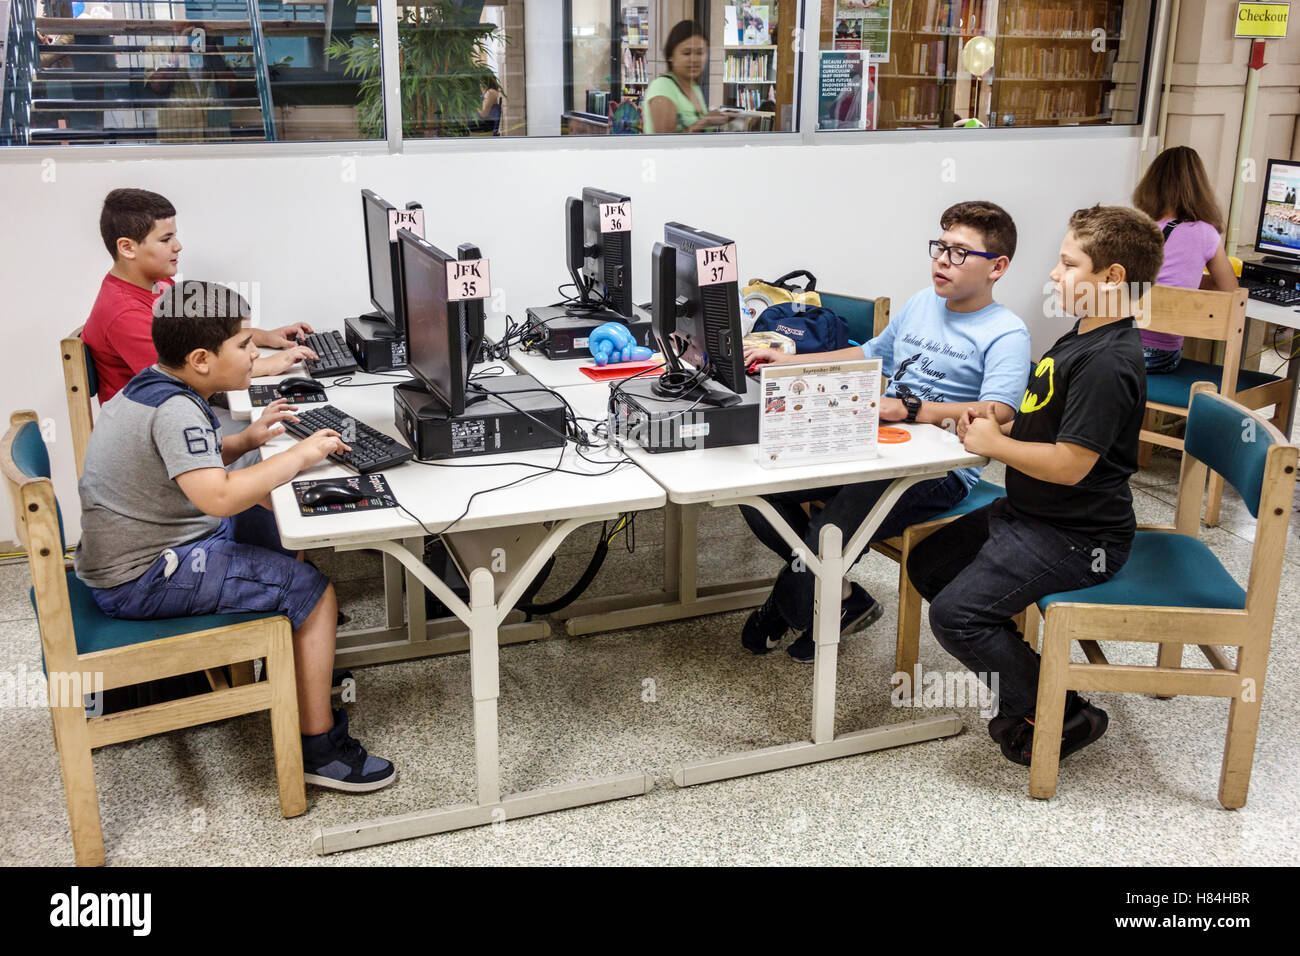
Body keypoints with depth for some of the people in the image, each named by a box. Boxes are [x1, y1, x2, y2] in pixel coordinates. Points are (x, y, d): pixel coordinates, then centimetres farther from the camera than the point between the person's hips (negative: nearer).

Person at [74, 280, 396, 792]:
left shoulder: (151, 388, 7)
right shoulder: (175, 410, -25)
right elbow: (218, 496, -38)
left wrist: (246, 439, 8)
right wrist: (298, 455, -26)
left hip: (133, 551, 11)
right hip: (140, 581, -11)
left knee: (267, 521, 24)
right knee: (312, 590, -12)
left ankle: (306, 669, 33)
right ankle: (319, 748, -5)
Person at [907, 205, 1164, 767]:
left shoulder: (1108, 361, -24)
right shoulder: (1081, 339, 10)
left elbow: (1069, 463, -27)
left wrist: (992, 443, -14)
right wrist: (993, 422, 3)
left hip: (1076, 537, -11)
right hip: (1029, 511, 11)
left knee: (955, 613, -18)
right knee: (927, 566, 13)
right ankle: (1017, 675, 17)